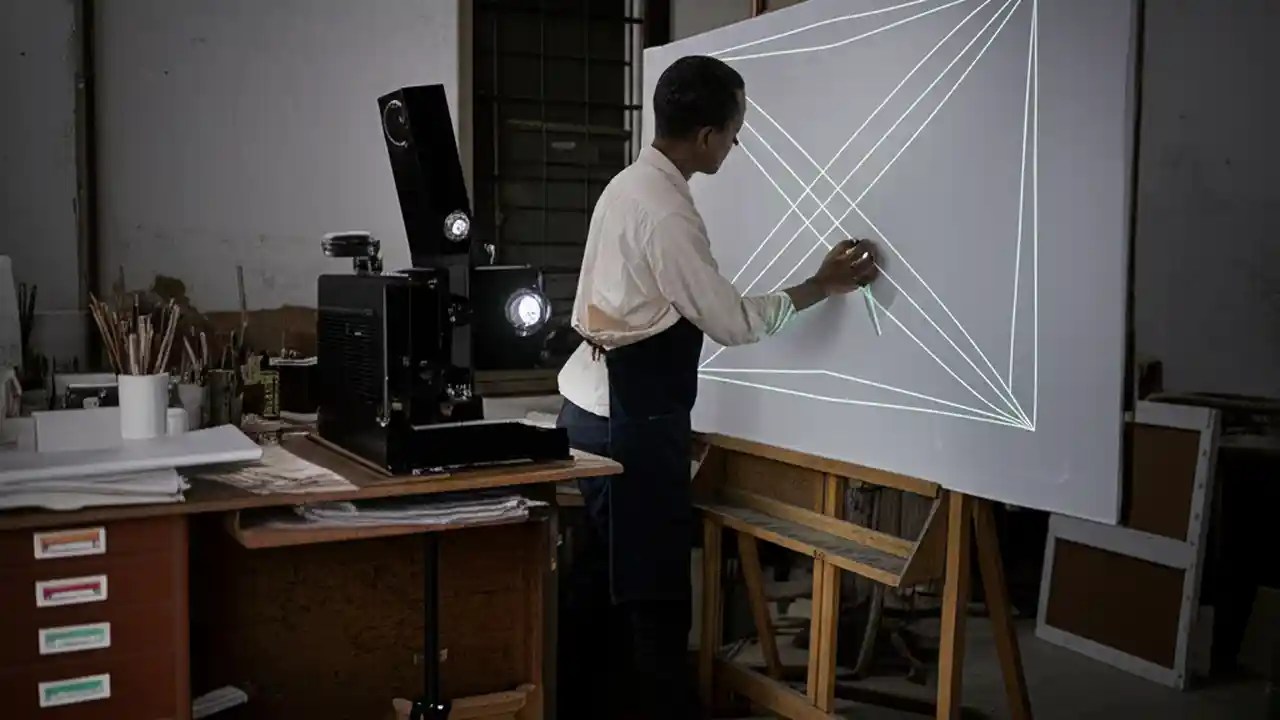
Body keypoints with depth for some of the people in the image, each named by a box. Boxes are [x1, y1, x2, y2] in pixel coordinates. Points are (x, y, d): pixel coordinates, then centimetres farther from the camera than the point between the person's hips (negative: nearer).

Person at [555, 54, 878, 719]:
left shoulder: (630, 184, 9)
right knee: (654, 590, 1)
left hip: (597, 405, 10)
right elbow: (732, 322, -15)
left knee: (599, 575, 18)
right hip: (629, 420, -10)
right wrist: (821, 287, -5)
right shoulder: (665, 212, -21)